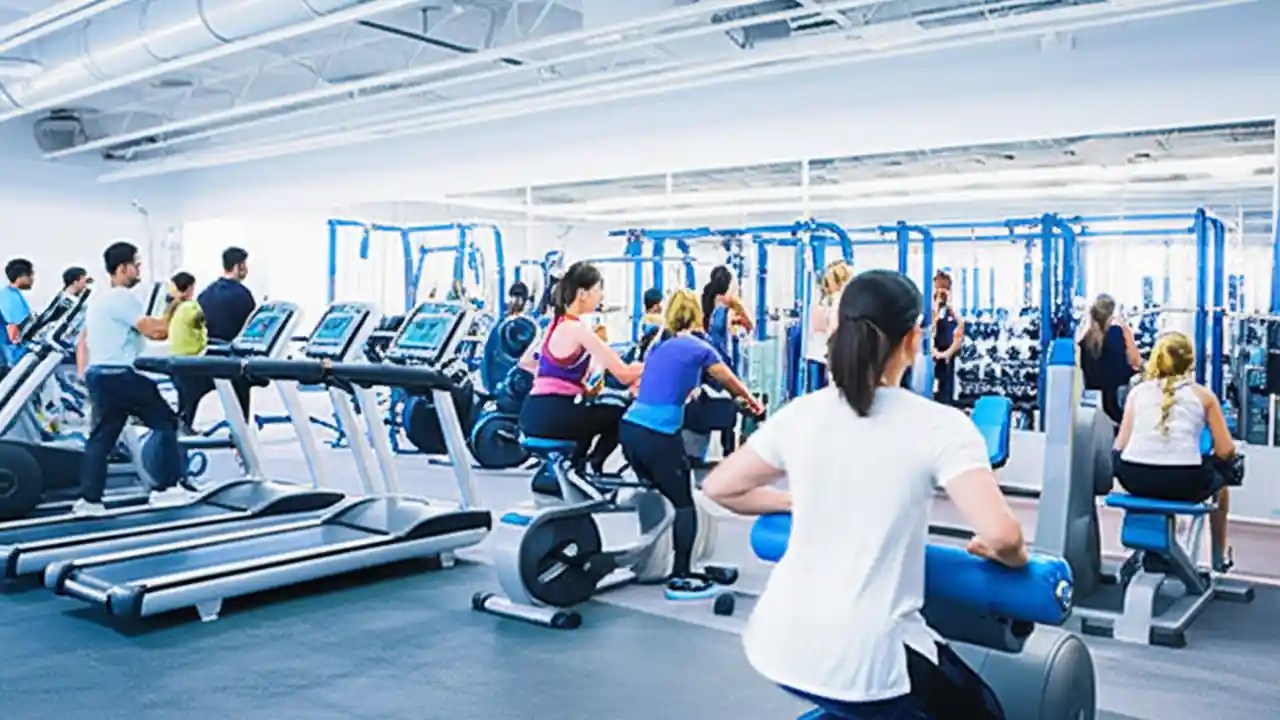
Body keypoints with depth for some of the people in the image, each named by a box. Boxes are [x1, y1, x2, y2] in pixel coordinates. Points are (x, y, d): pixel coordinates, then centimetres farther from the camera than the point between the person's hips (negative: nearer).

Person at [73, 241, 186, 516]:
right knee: (165, 423, 2)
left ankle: (88, 500, 7)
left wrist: (85, 376, 23)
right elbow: (155, 331, -19)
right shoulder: (123, 297, -12)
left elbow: (82, 342, 23)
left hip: (98, 374, 9)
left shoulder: (98, 299, 20)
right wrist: (174, 306, -5)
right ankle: (164, 488, 3)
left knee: (101, 437, 10)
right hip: (121, 376, -9)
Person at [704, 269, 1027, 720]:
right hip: (863, 661, -5)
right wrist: (1014, 558, 3)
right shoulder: (939, 425, -11)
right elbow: (1000, 535, -19)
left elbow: (719, 487, 10)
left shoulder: (800, 413, 1)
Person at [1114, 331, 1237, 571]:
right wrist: (1214, 456, 30)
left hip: (1134, 479, 1)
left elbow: (1120, 445, 8)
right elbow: (1226, 450, 7)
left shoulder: (1138, 391, 13)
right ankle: (1220, 556, 48)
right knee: (1219, 478, 34)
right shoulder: (1202, 394, 9)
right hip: (1185, 482, -1)